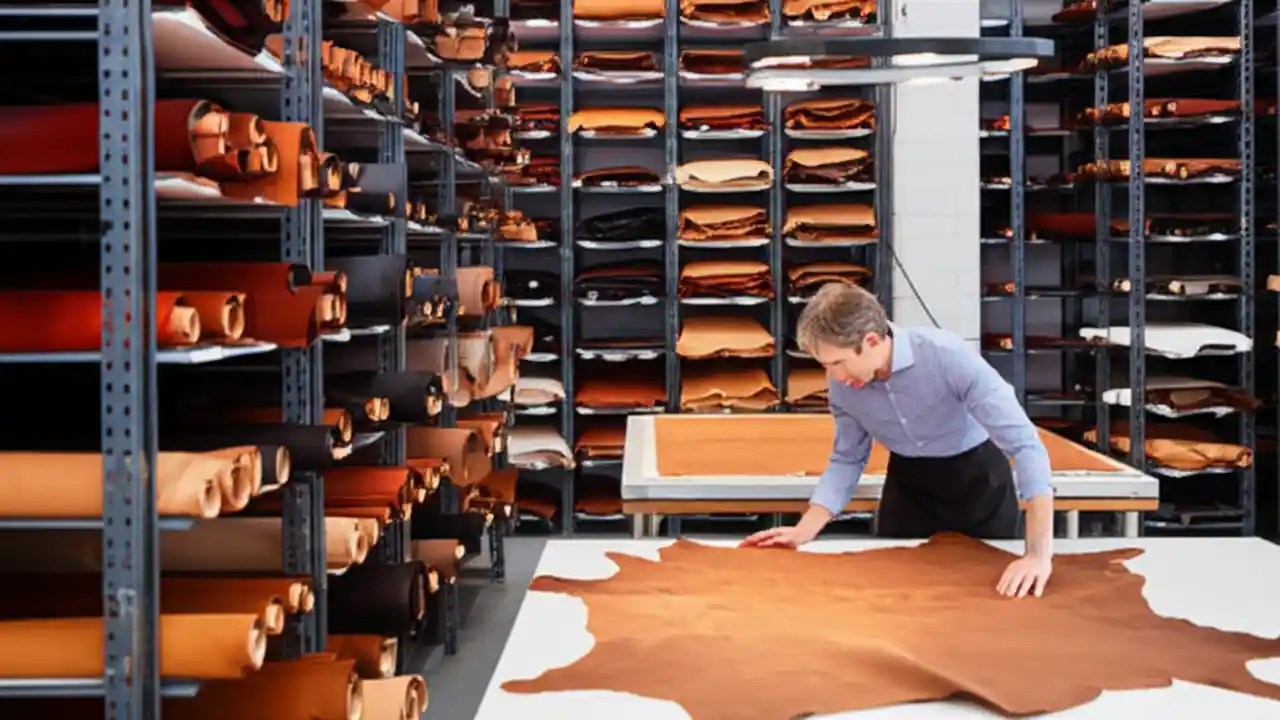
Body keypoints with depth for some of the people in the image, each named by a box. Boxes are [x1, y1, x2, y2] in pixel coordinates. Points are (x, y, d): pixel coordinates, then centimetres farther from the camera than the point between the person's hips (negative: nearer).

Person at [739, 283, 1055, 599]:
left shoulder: (949, 358, -34)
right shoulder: (842, 384, -18)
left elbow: (1025, 445, -35)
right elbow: (847, 460, -1)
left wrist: (1039, 554, -41)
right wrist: (803, 532, -14)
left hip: (977, 474, -3)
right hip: (908, 479, 4)